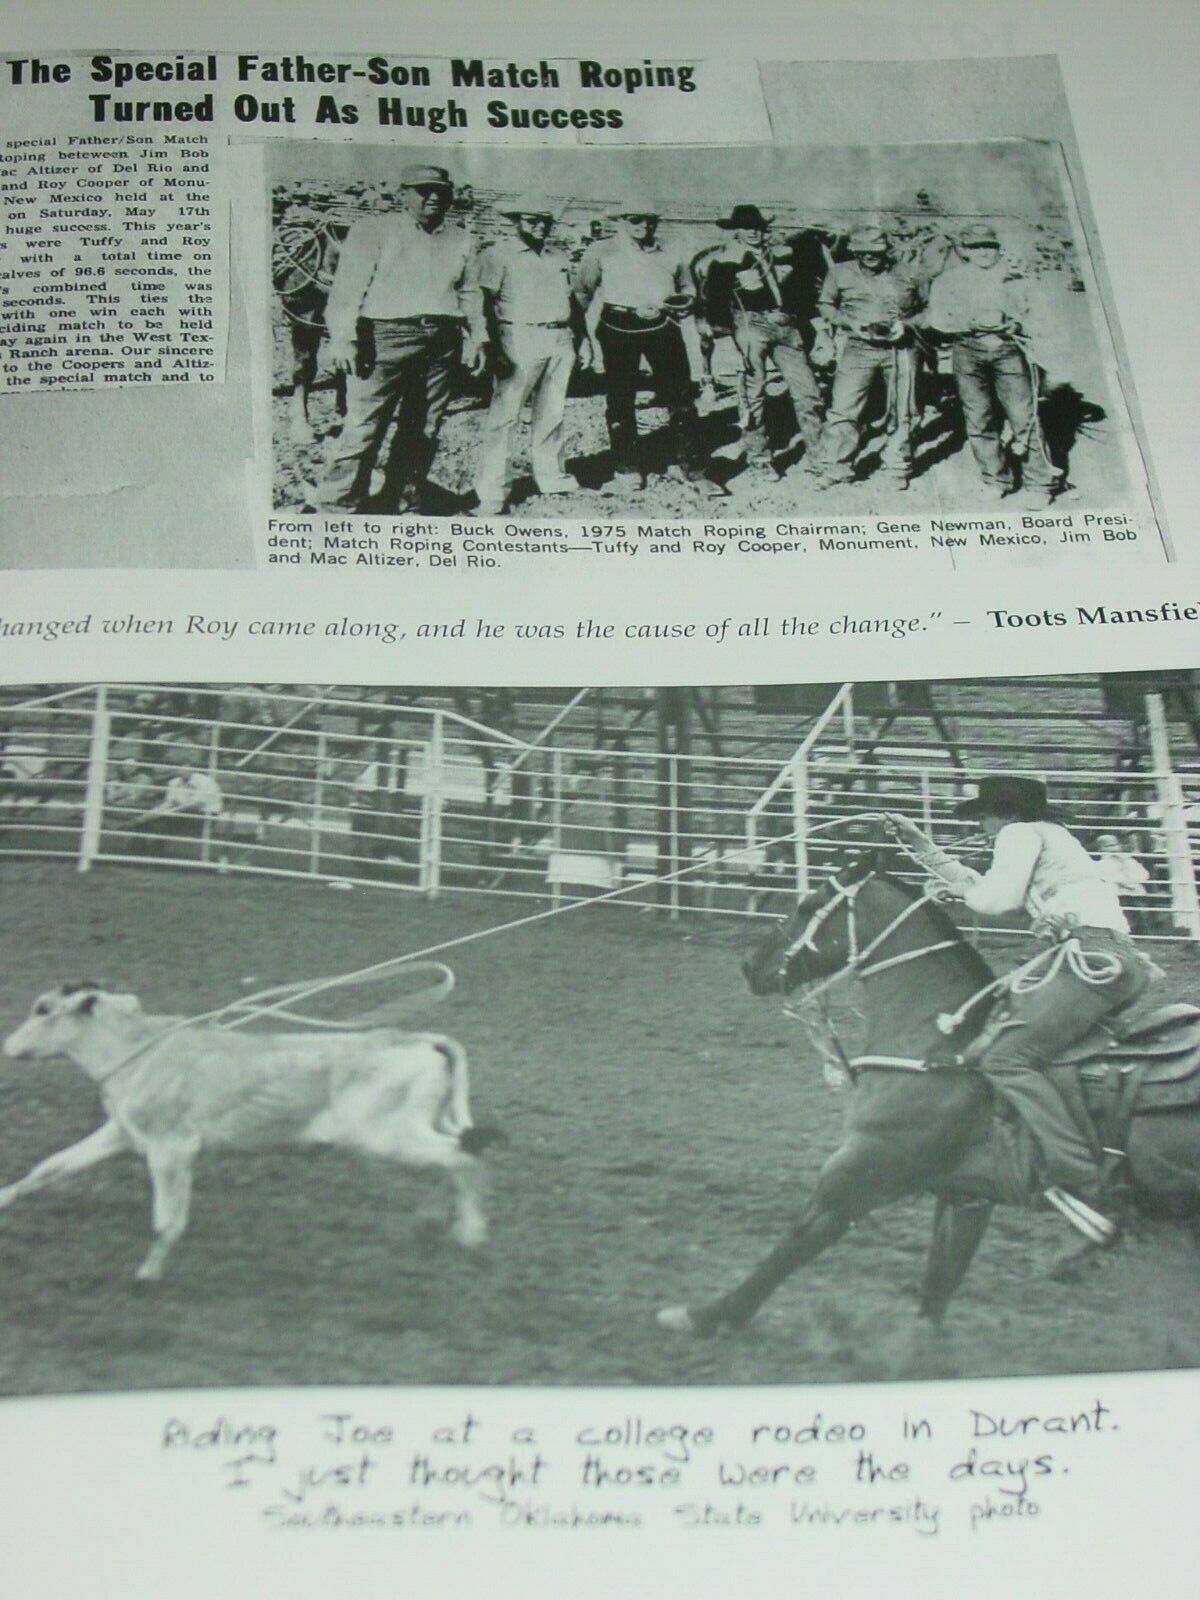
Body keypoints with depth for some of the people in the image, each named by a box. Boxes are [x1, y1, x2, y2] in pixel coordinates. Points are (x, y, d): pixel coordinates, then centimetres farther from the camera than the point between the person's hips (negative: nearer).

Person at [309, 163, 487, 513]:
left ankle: (403, 506, 16)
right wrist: (342, 338, -13)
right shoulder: (372, 230, 5)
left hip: (444, 341, 5)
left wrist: (476, 339, 14)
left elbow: (470, 294, 25)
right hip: (386, 337, -5)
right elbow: (348, 286, -3)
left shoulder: (460, 241, 20)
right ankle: (337, 507, -5)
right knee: (363, 428, -9)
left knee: (423, 431, 6)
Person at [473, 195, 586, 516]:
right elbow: (486, 304, -8)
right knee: (505, 414, -9)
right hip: (520, 339, -7)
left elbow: (572, 301, 27)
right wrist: (495, 347, -17)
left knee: (552, 413, 12)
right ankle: (492, 492, -9)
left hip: (561, 340, 7)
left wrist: (583, 336, 19)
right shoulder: (498, 255, -1)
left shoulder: (559, 259, 20)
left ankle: (550, 476, 25)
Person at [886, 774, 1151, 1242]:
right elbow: (988, 887, 36)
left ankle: (1077, 1179, -27)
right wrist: (922, 847, 37)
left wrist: (963, 891, 11)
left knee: (1007, 1059, -15)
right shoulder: (1048, 837, 32)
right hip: (1122, 960, 10)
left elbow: (996, 898, -11)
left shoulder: (1022, 833, 4)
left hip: (1094, 955, -10)